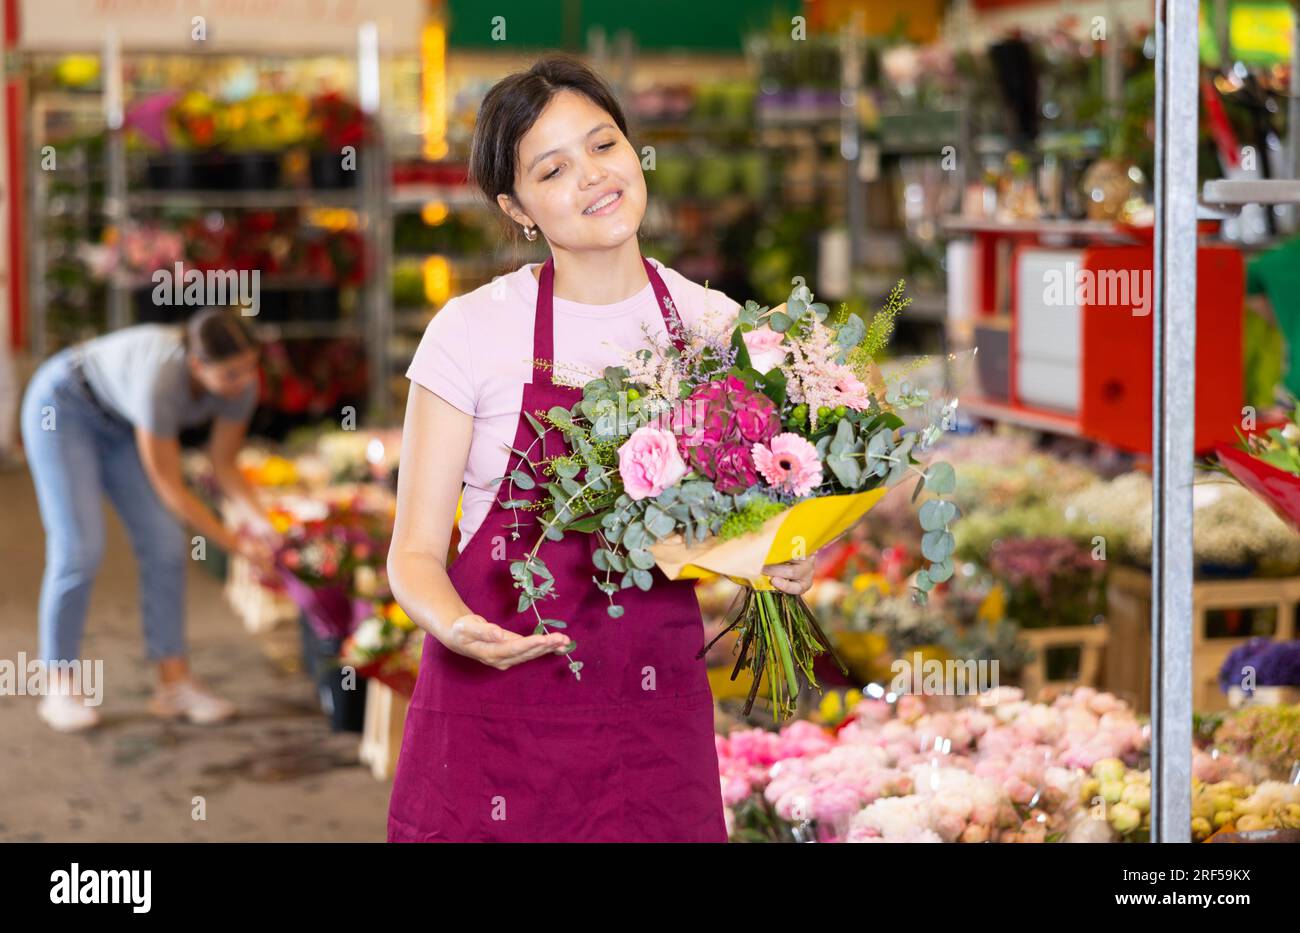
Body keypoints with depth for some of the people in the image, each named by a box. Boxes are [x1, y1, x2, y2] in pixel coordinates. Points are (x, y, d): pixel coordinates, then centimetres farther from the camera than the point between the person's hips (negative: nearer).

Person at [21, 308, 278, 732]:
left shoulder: (241, 384, -24)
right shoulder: (160, 380, -43)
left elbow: (224, 464, -10)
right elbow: (170, 488, -32)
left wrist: (258, 521, -26)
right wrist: (235, 544, -30)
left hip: (119, 422, 6)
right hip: (64, 406, -6)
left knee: (166, 544, -6)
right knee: (79, 548, -13)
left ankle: (174, 682, 0)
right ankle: (59, 689, 0)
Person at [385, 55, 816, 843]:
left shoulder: (714, 325, 3)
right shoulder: (474, 331, -6)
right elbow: (416, 551, -3)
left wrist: (787, 563, -9)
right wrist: (457, 627, -24)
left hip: (655, 717, 2)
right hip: (494, 710, -2)